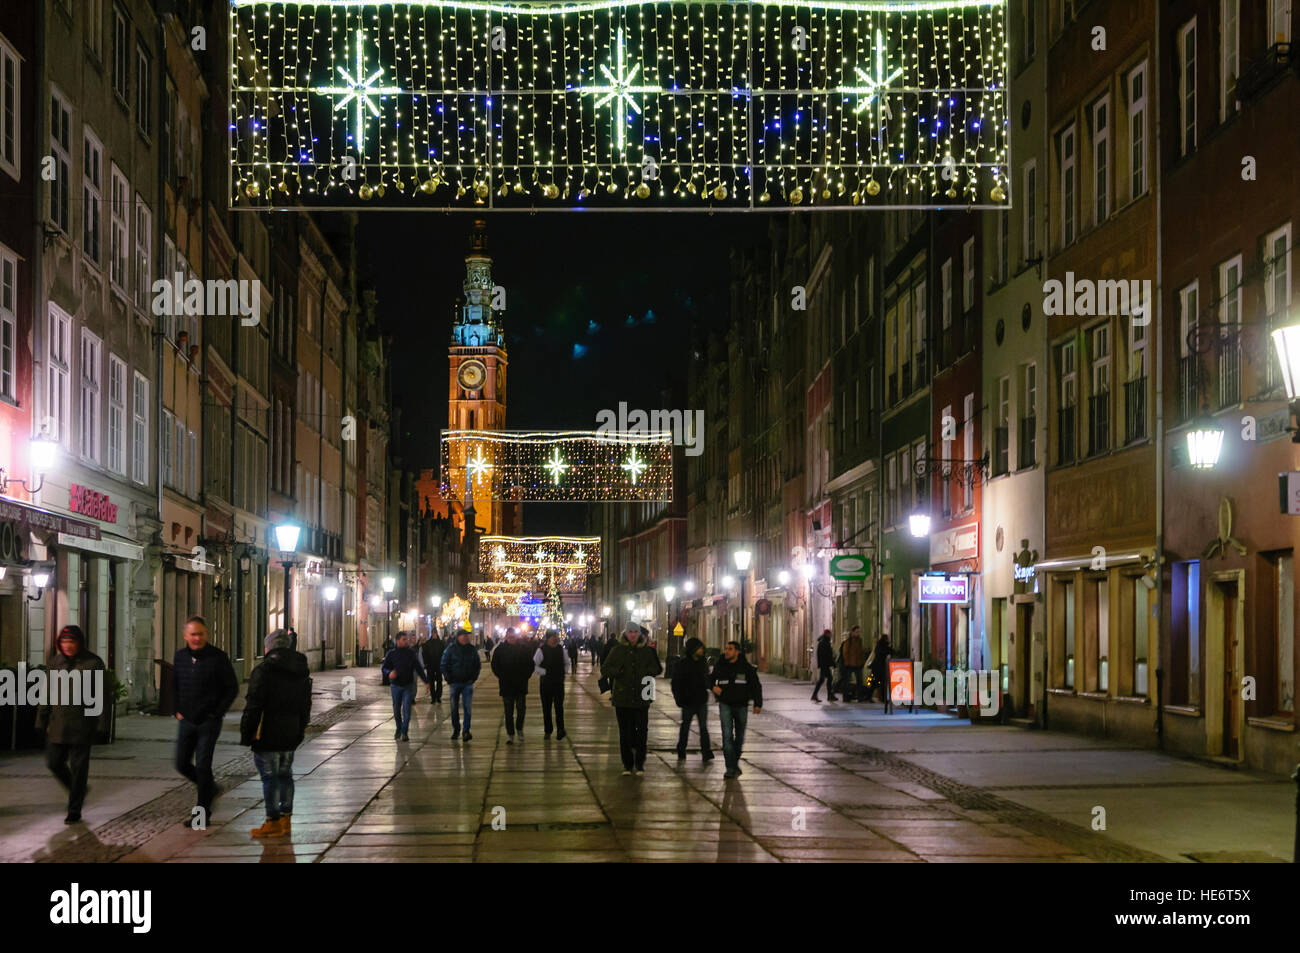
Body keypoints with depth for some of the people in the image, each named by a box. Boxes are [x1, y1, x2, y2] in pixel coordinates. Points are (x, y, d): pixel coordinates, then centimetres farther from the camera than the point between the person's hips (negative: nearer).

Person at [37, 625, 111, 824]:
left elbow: (103, 696, -7)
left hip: (81, 725, -5)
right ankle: (78, 791, 31)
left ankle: (74, 810, 9)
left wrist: (101, 724, -11)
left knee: (78, 767, -1)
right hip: (58, 724, 5)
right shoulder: (56, 662, 8)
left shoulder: (93, 663, -7)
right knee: (54, 762, 6)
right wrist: (42, 721, 11)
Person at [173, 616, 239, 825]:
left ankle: (202, 812, 2)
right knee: (182, 764, 8)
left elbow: (232, 688, -4)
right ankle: (208, 787, 34)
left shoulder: (218, 657, -9)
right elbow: (174, 686, 20)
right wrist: (177, 710, 9)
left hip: (209, 721, -5)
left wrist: (217, 714, -8)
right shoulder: (180, 657, 5)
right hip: (186, 721, 5)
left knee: (202, 766, -7)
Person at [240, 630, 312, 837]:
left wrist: (246, 735, -9)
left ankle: (273, 822, -2)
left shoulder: (263, 671, -14)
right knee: (285, 774, 15)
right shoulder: (302, 673, 10)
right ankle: (285, 818, 20)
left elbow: (253, 706, -15)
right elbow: (305, 705, 17)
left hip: (268, 734, -7)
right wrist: (300, 731, 23)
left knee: (270, 776, -3)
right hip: (291, 734, 7)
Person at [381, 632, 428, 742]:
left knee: (406, 709, -9)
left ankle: (404, 733, -8)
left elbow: (418, 668, 7)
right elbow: (383, 668, 1)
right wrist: (389, 673, -21)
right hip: (396, 686, 1)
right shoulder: (391, 654, 0)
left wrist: (426, 681, 3)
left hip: (408, 686, -1)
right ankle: (398, 729, 29)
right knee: (396, 710, 9)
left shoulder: (411, 653, 2)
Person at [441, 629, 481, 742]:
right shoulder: (451, 649, -1)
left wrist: (474, 677, 2)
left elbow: (478, 665, 14)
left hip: (468, 683, 0)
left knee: (467, 707, -8)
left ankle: (466, 731, -7)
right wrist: (448, 678, -5)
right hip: (455, 682, 0)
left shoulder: (472, 650, 5)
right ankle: (456, 730, 18)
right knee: (454, 707, 5)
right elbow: (443, 665, 3)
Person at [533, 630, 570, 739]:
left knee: (559, 706, -3)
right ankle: (547, 731, 18)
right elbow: (534, 665, -7)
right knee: (546, 707, 7)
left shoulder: (561, 650, 4)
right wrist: (544, 672, -15)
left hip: (559, 682, 2)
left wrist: (565, 671, 3)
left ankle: (560, 730, 2)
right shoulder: (541, 651, -7)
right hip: (546, 683, -2)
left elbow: (566, 663, 20)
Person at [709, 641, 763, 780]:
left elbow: (756, 686, -1)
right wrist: (713, 686, -8)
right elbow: (711, 678, 16)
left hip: (741, 706, 0)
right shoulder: (720, 666, -1)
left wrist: (757, 704, -10)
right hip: (725, 705, 0)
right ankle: (731, 768, -15)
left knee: (739, 737, 11)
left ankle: (735, 763, 32)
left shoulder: (746, 668, -4)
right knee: (727, 735, -13)